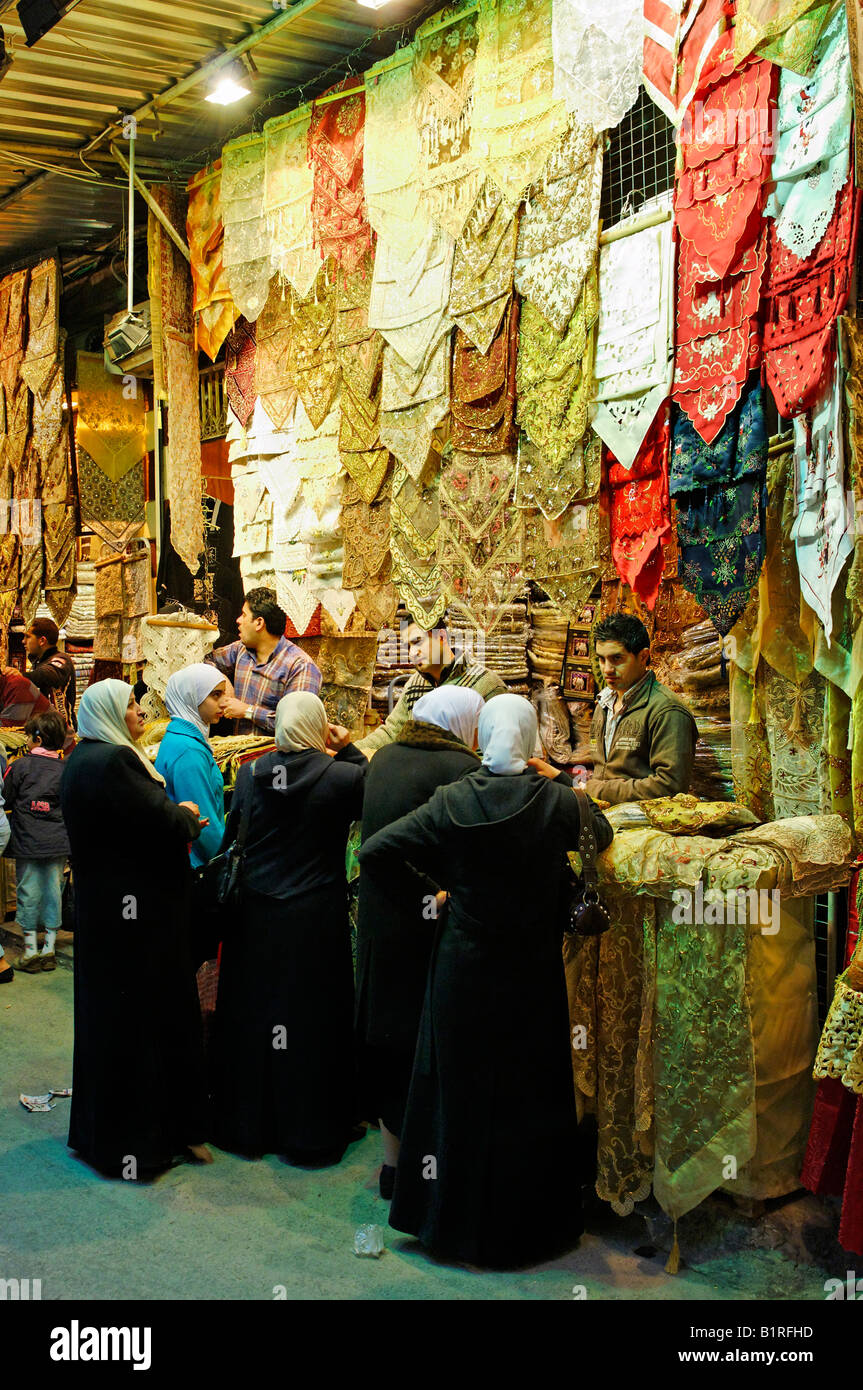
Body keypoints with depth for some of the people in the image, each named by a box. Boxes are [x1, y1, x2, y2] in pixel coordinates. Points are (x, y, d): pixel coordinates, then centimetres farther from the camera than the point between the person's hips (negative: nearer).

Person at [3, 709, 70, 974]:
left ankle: (30, 951, 9)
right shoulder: (65, 770, 0)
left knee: (28, 892, 5)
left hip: (27, 842, -2)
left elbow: (5, 801, 0)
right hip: (58, 842, 3)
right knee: (53, 890, 8)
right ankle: (49, 949, 13)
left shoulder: (19, 766, -8)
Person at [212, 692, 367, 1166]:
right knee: (310, 1017, 8)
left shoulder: (249, 773, -3)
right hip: (316, 918, -3)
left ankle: (245, 1123, 26)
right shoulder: (341, 776, -14)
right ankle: (309, 1130, 18)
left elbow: (230, 838, 3)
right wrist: (348, 751, 1)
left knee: (251, 1013, 14)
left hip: (255, 915, 3)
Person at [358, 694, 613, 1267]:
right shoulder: (556, 801, -11)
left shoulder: (452, 801, -10)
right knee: (528, 1091, 13)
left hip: (464, 967, 1)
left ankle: (453, 1216, 29)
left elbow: (375, 850, -10)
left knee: (460, 1086, 15)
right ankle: (525, 1222, 26)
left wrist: (425, 891, 2)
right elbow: (602, 833, 10)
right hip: (533, 973, -1)